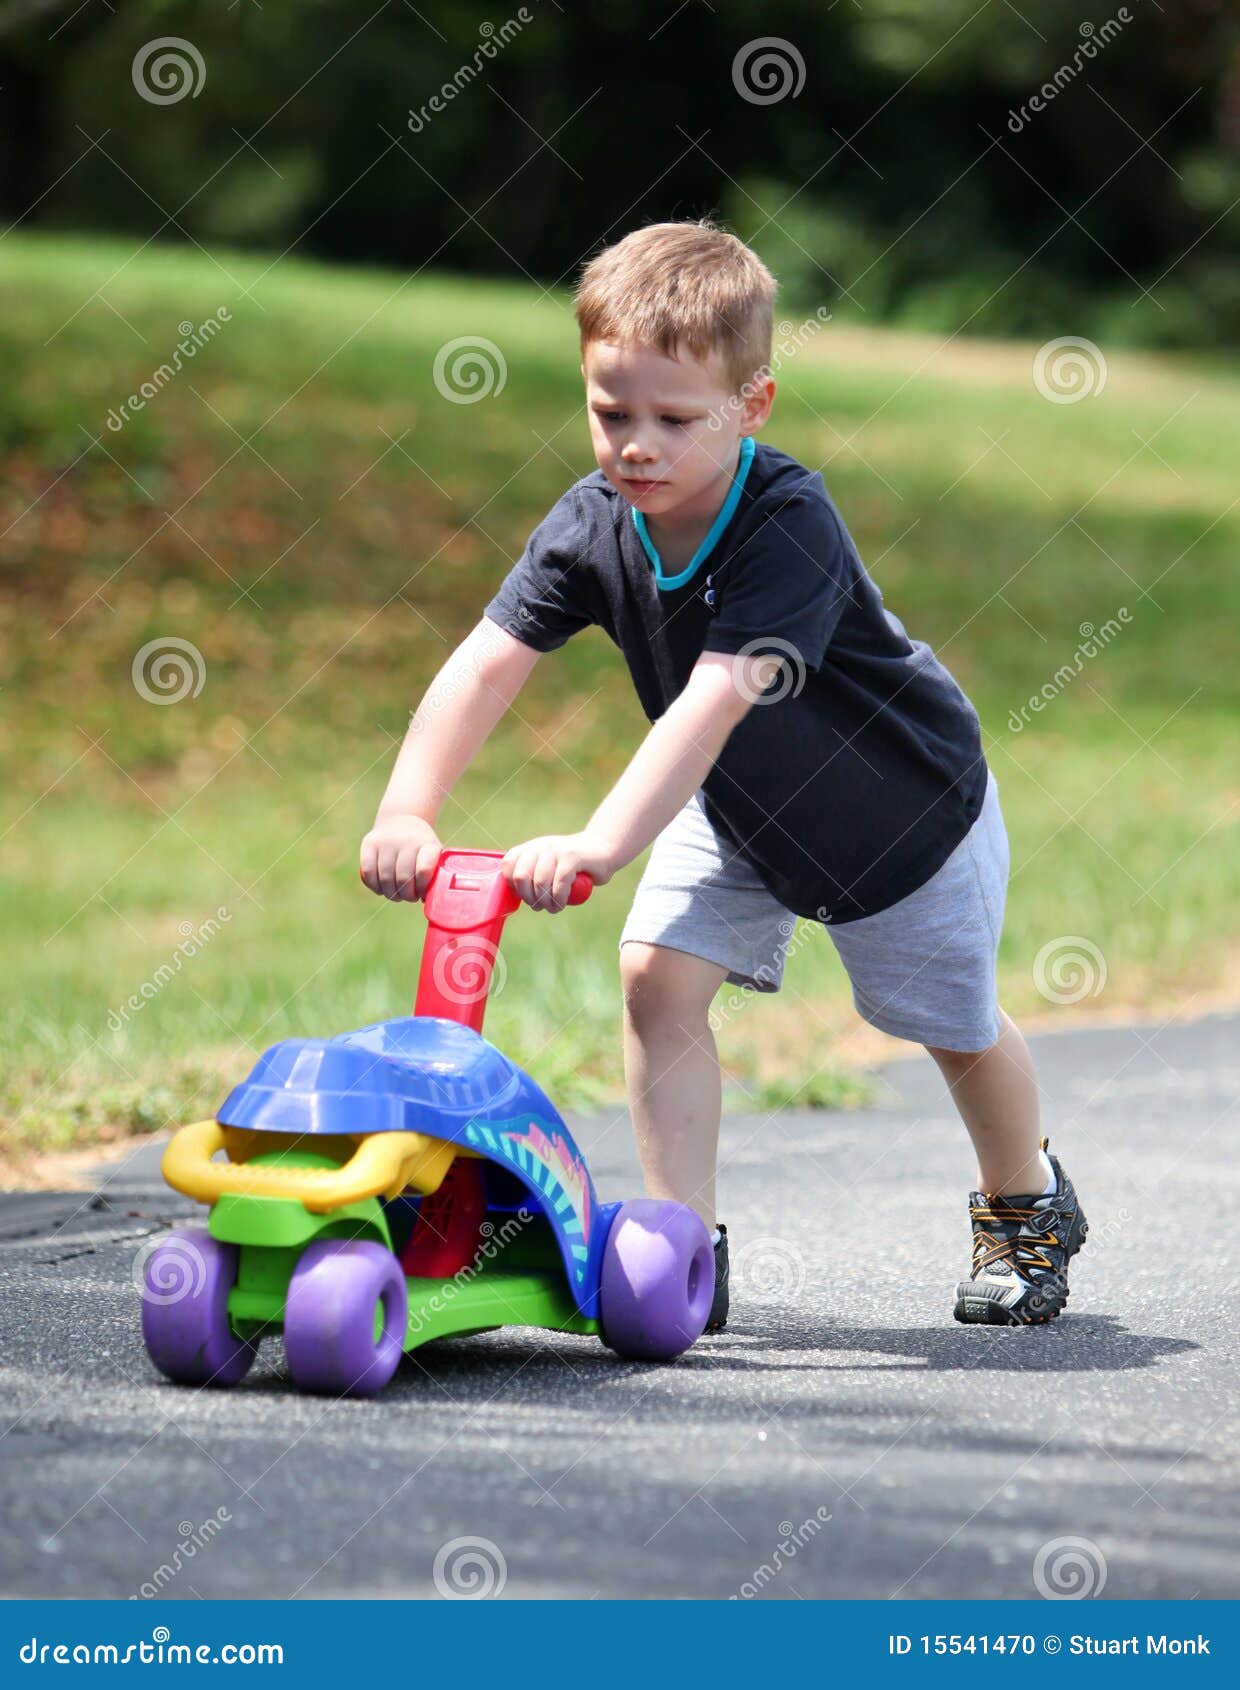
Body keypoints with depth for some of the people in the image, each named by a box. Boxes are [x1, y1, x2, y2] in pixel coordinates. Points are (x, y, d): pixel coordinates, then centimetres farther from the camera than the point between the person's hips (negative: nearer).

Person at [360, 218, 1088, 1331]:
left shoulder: (790, 527, -40)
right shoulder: (592, 526, -22)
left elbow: (715, 701, -51)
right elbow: (487, 663, -29)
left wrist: (599, 843, -61)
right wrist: (408, 811, -45)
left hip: (907, 808, -5)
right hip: (735, 807, 5)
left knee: (957, 1029, 13)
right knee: (658, 975, -15)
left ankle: (1025, 1201, 43)